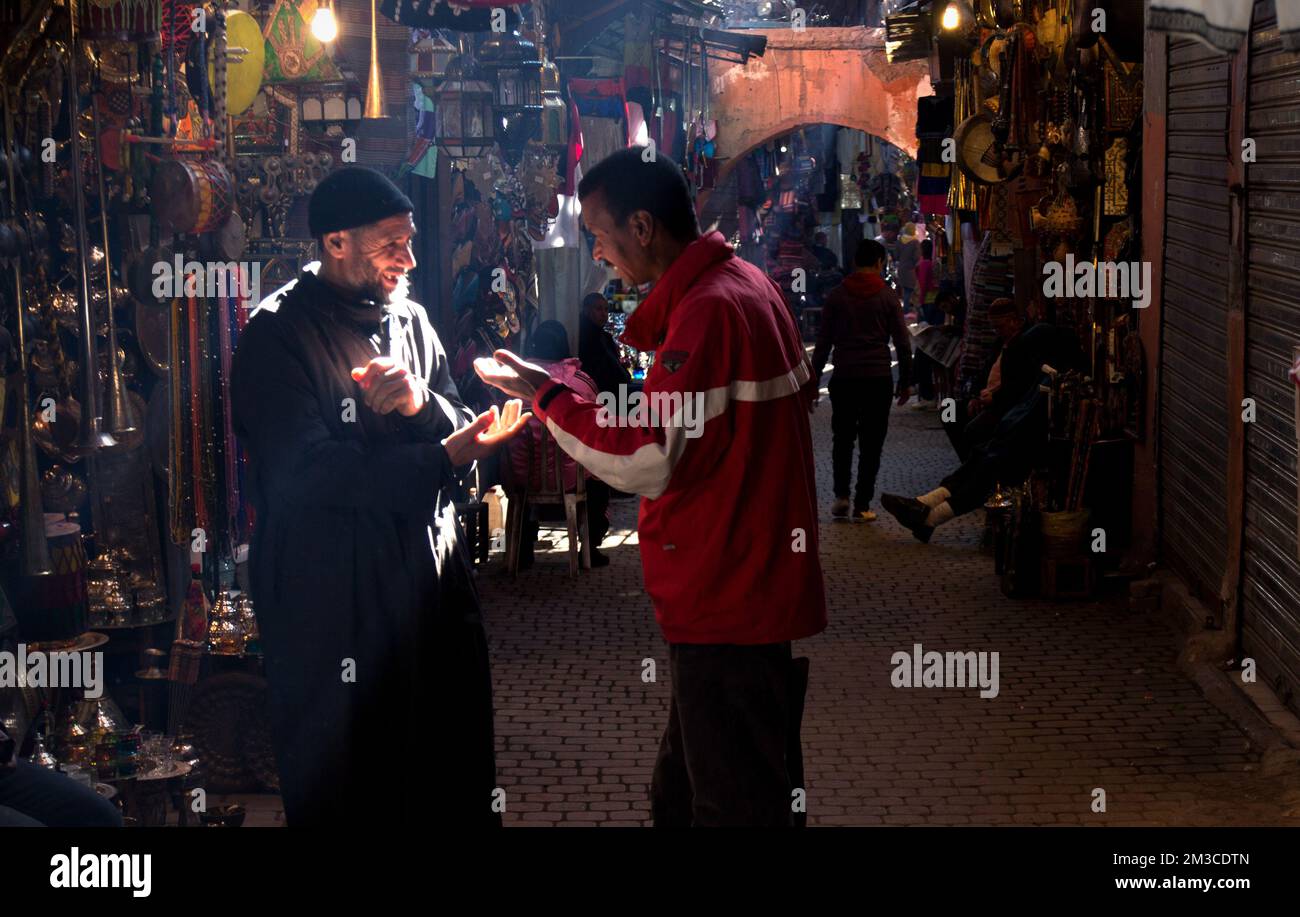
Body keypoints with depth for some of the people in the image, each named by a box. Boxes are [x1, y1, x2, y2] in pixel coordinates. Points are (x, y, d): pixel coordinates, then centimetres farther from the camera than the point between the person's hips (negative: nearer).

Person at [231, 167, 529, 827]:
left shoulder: (409, 319, 12)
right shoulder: (278, 336, -10)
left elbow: (461, 431, 7)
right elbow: (309, 471, -20)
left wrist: (423, 401, -16)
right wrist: (441, 459, -22)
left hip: (431, 573, 6)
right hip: (333, 603, -6)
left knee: (459, 778, 12)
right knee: (345, 792, 3)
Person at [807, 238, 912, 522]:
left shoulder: (837, 295, 3)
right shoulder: (887, 296, 0)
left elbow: (823, 341, 4)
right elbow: (903, 342, 0)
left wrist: (814, 380, 9)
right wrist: (905, 381, 8)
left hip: (843, 378, 1)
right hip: (878, 378, -1)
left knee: (842, 439, 15)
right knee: (871, 444, 4)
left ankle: (841, 496, 5)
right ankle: (862, 505, 3)